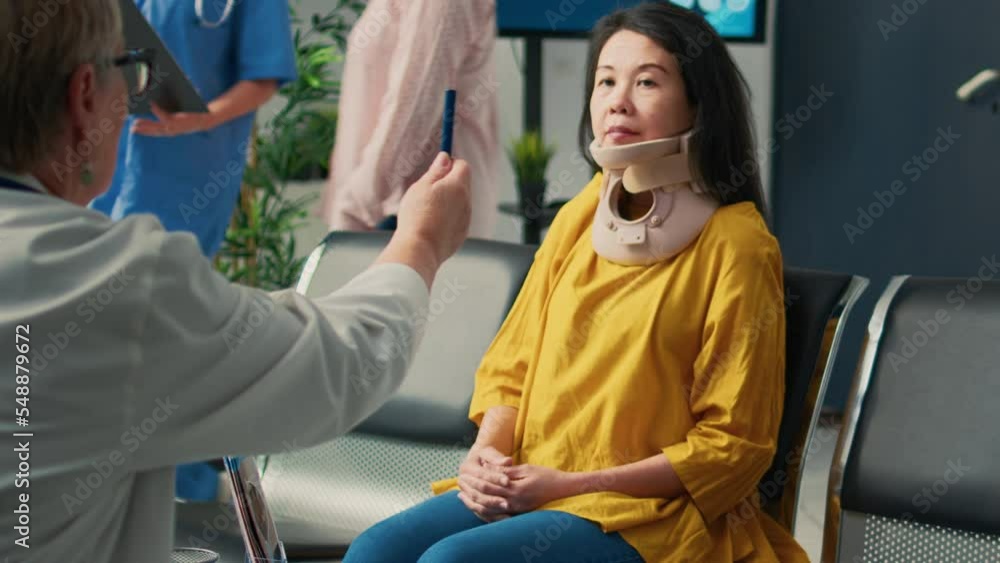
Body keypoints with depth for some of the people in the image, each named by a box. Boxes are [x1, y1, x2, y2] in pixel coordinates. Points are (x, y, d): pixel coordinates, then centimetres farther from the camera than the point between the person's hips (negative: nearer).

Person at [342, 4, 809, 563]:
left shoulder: (735, 244, -9)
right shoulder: (579, 217, 10)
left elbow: (732, 443, -9)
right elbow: (513, 365, 17)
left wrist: (570, 484, -14)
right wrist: (488, 453, -5)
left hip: (653, 510, -6)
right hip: (531, 489, 6)